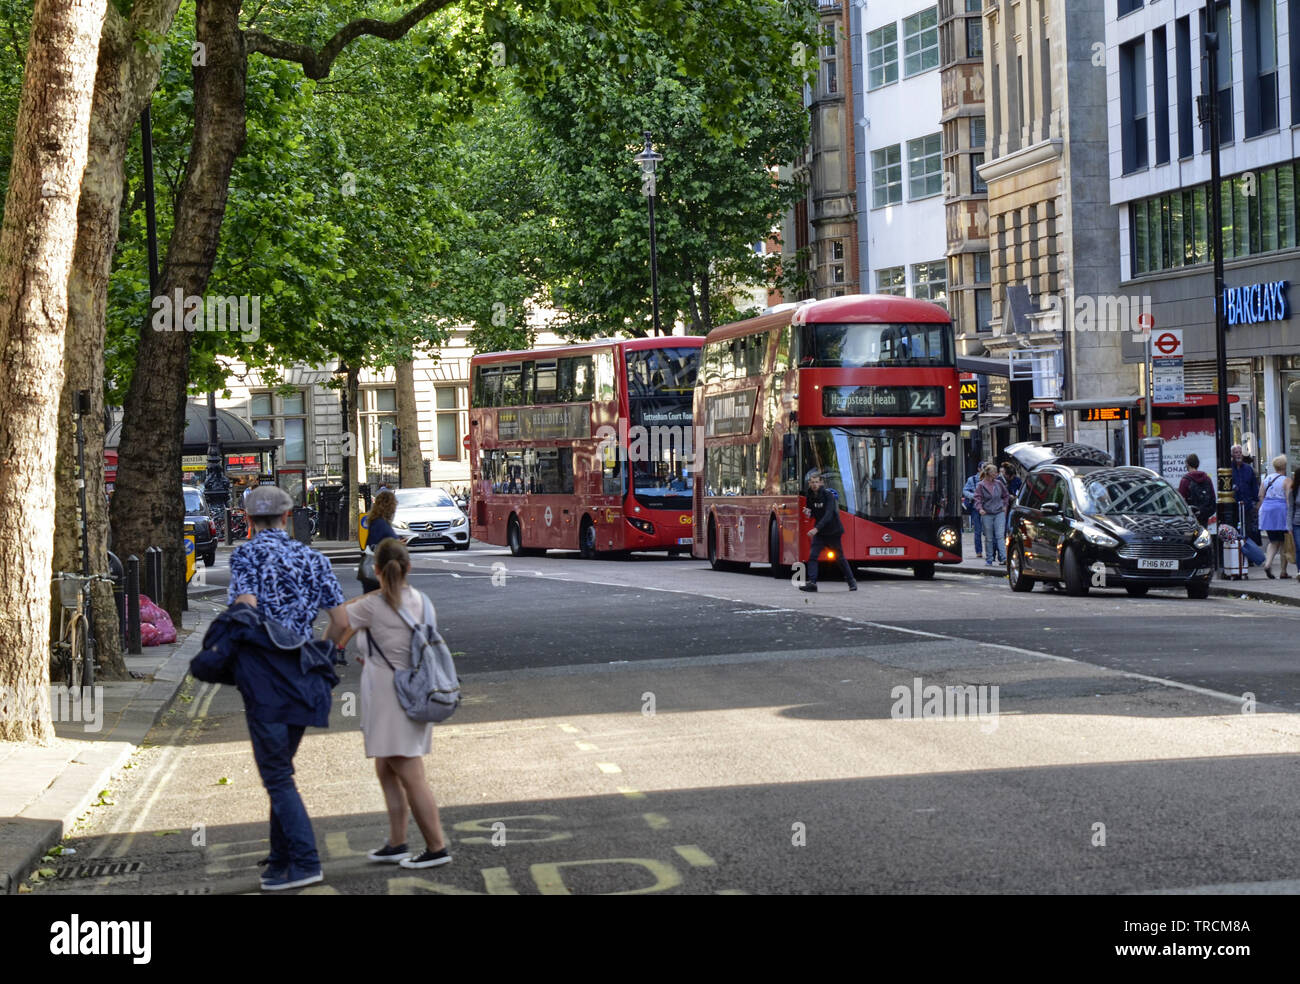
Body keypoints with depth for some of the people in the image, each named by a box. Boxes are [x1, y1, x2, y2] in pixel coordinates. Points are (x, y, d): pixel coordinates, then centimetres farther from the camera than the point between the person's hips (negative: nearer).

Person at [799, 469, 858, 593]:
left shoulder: (828, 495, -18)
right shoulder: (809, 496, 0)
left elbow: (828, 514, -29)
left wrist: (816, 528, -39)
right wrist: (808, 513, -15)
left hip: (833, 531, -5)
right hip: (819, 532, 5)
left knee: (839, 557, 7)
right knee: (812, 555, -12)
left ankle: (852, 581, 23)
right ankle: (812, 583, -16)